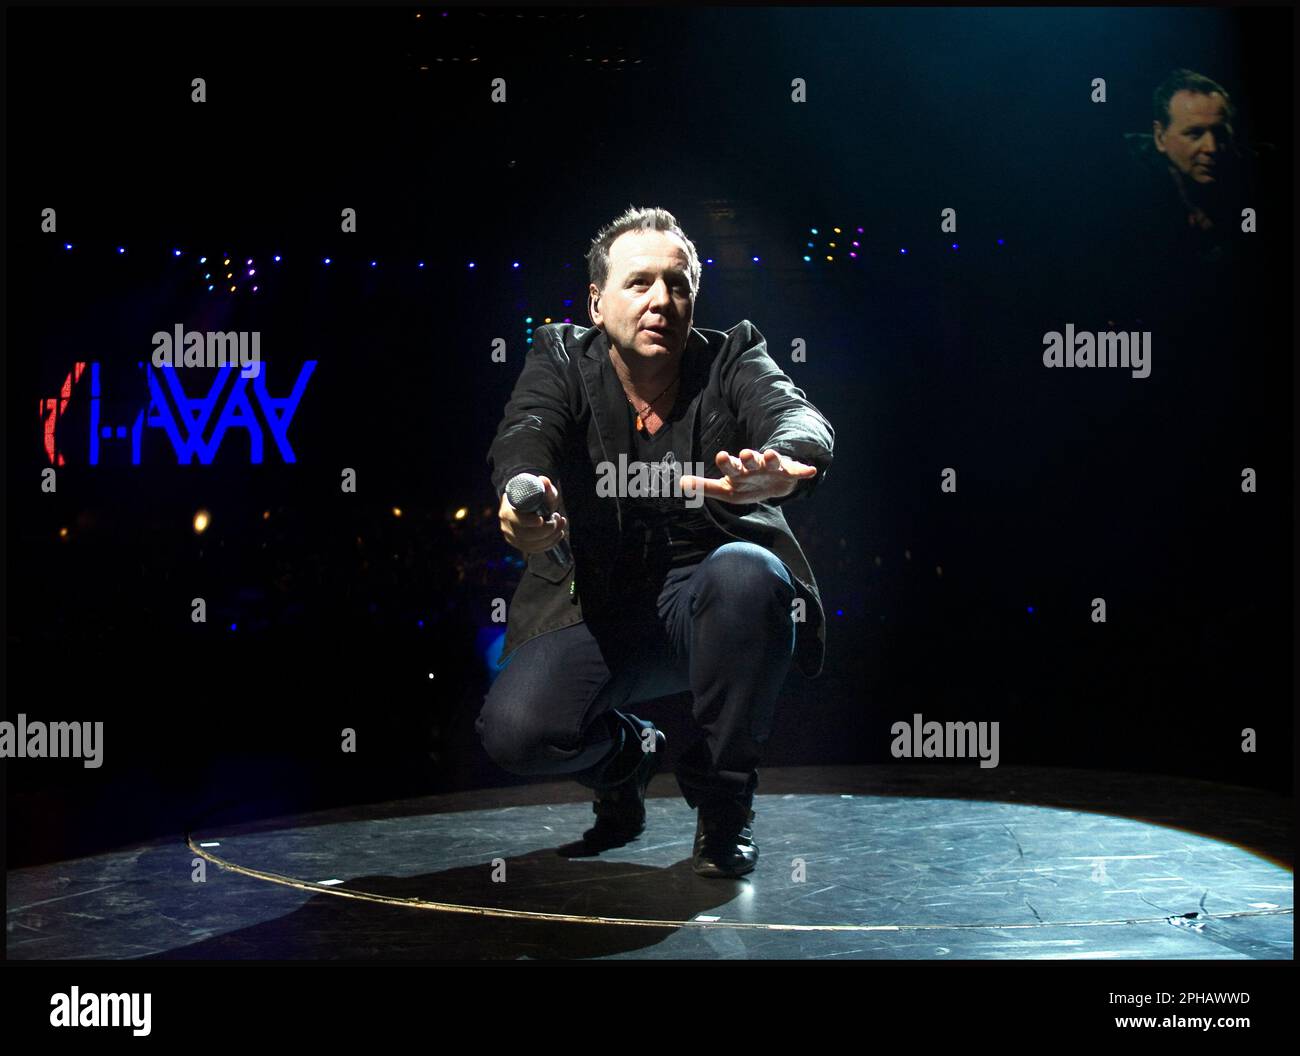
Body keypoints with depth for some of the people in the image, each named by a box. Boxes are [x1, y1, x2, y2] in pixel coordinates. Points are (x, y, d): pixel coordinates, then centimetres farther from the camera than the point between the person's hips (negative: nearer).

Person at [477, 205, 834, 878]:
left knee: (746, 573, -36)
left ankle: (722, 799, -11)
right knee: (513, 732, -25)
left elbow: (800, 419, -23)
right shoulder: (562, 357, 0)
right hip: (595, 607, 1)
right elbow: (525, 433, -20)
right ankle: (624, 754, 15)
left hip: (707, 605, 0)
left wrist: (783, 469, -51)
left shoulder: (733, 358, -2)